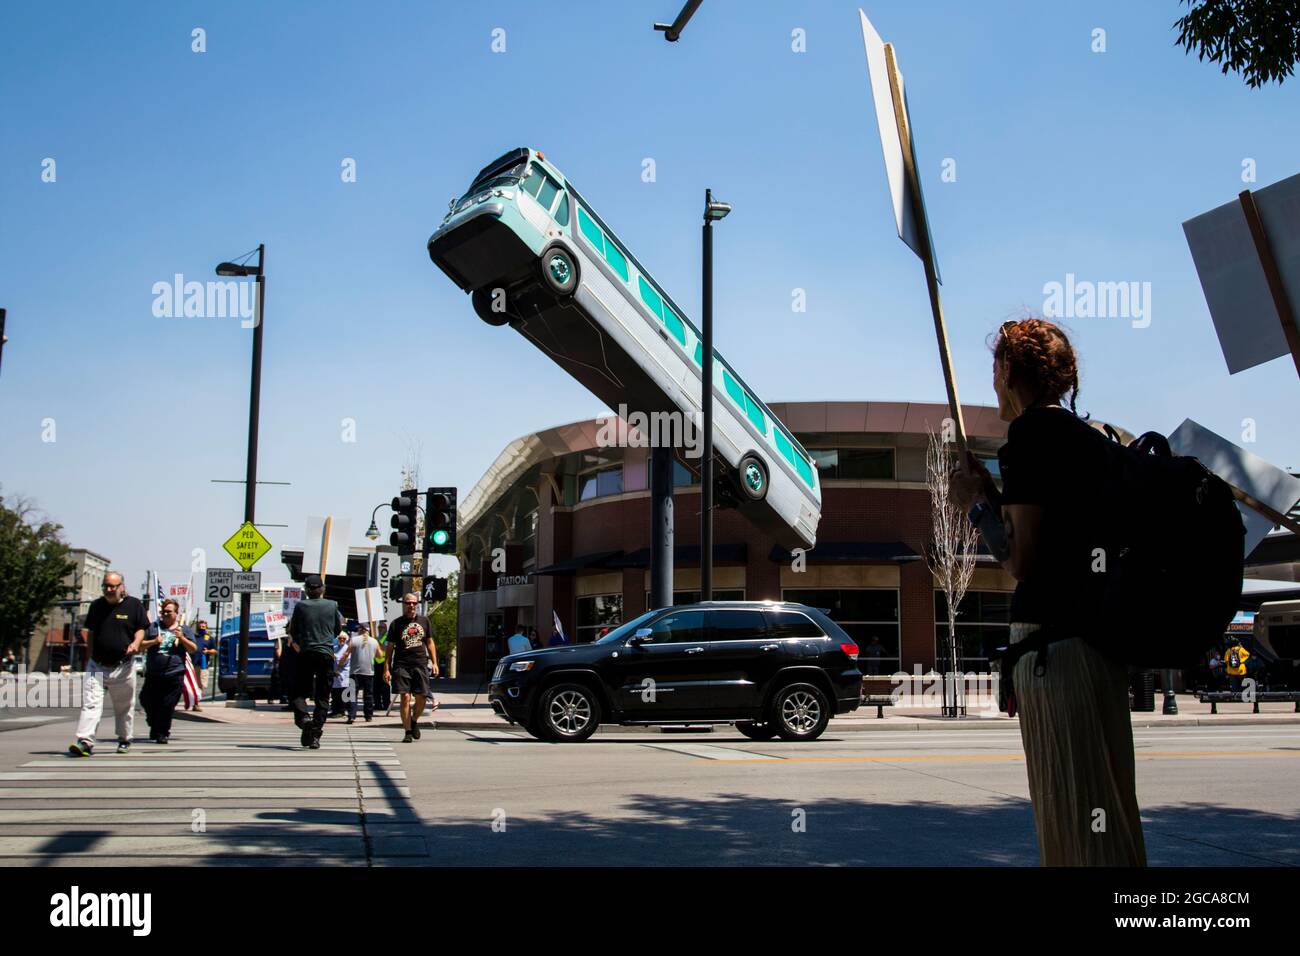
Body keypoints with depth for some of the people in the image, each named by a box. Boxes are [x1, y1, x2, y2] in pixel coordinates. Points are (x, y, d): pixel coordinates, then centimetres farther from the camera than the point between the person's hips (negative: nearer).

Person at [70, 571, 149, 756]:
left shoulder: (134, 605, 0)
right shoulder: (96, 605, 11)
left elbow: (141, 629, 4)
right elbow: (89, 631, 19)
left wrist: (136, 642, -16)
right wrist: (89, 654, 10)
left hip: (123, 666, -2)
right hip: (96, 665, 2)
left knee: (124, 706, 10)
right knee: (91, 704, -10)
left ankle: (124, 739, 25)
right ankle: (85, 741, -16)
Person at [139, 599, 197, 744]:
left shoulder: (184, 630, 10)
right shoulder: (153, 627, 12)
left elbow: (193, 649, 5)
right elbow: (140, 644, 8)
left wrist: (182, 638, -10)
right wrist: (153, 642, -10)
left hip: (174, 675, -2)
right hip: (153, 675, 2)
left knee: (167, 706, -2)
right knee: (148, 702, 5)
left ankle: (162, 733, 7)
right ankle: (155, 728, 27)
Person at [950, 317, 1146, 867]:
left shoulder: (1033, 430, -9)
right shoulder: (1091, 437, 18)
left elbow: (1021, 561, -14)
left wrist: (977, 502, 1)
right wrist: (995, 497, 22)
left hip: (1055, 643, -10)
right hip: (1097, 636, 10)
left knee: (1076, 820, -8)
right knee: (1103, 815, 15)